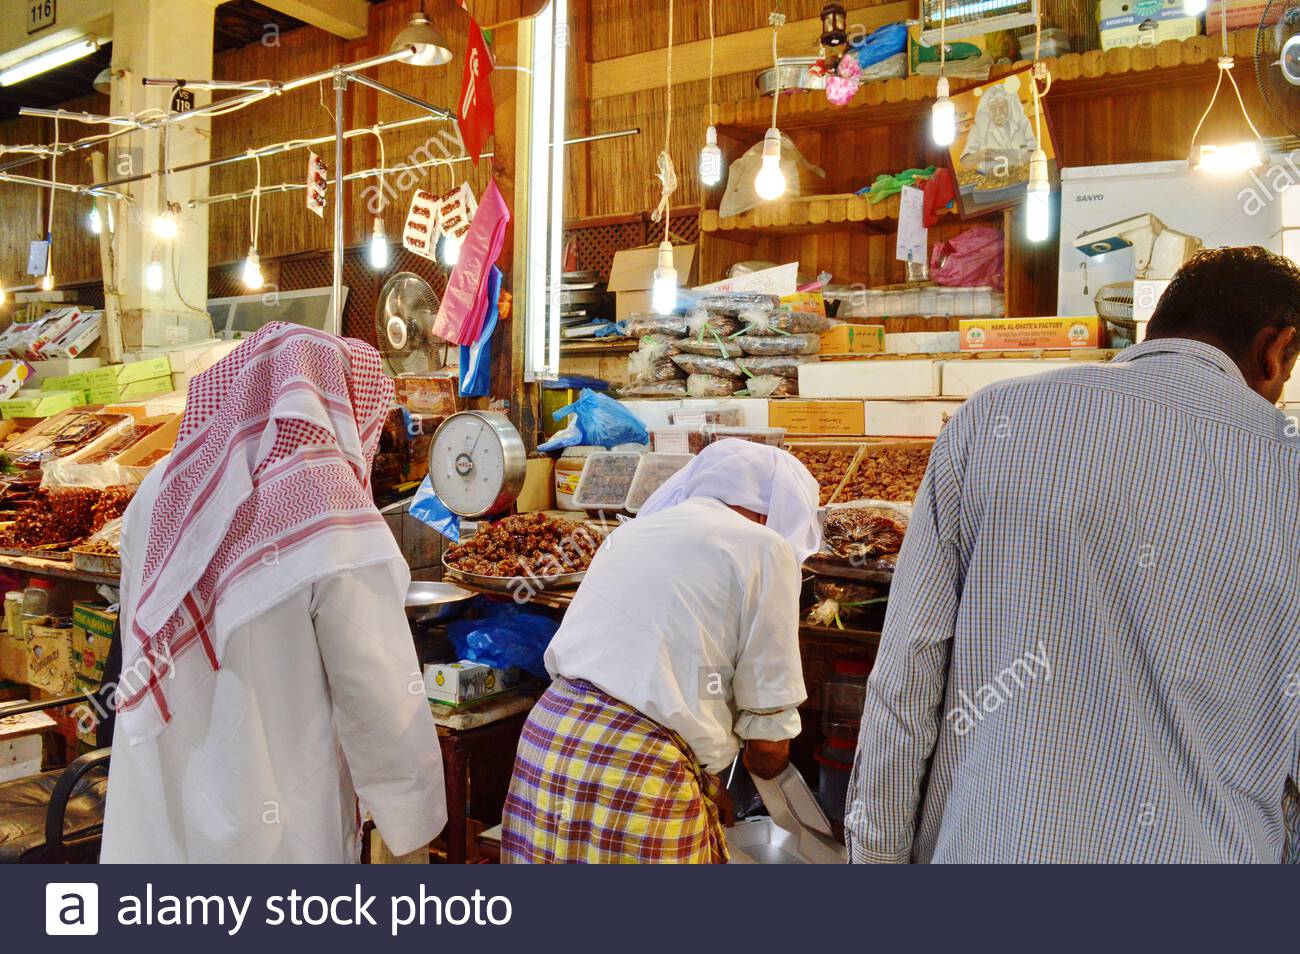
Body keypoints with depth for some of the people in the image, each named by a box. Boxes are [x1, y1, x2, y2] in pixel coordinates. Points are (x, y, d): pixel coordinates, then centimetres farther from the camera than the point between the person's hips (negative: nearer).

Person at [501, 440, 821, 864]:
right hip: (641, 776, -7)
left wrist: (706, 784, 29)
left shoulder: (632, 531, 18)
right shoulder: (763, 548, -3)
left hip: (545, 735, 7)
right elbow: (769, 744, -2)